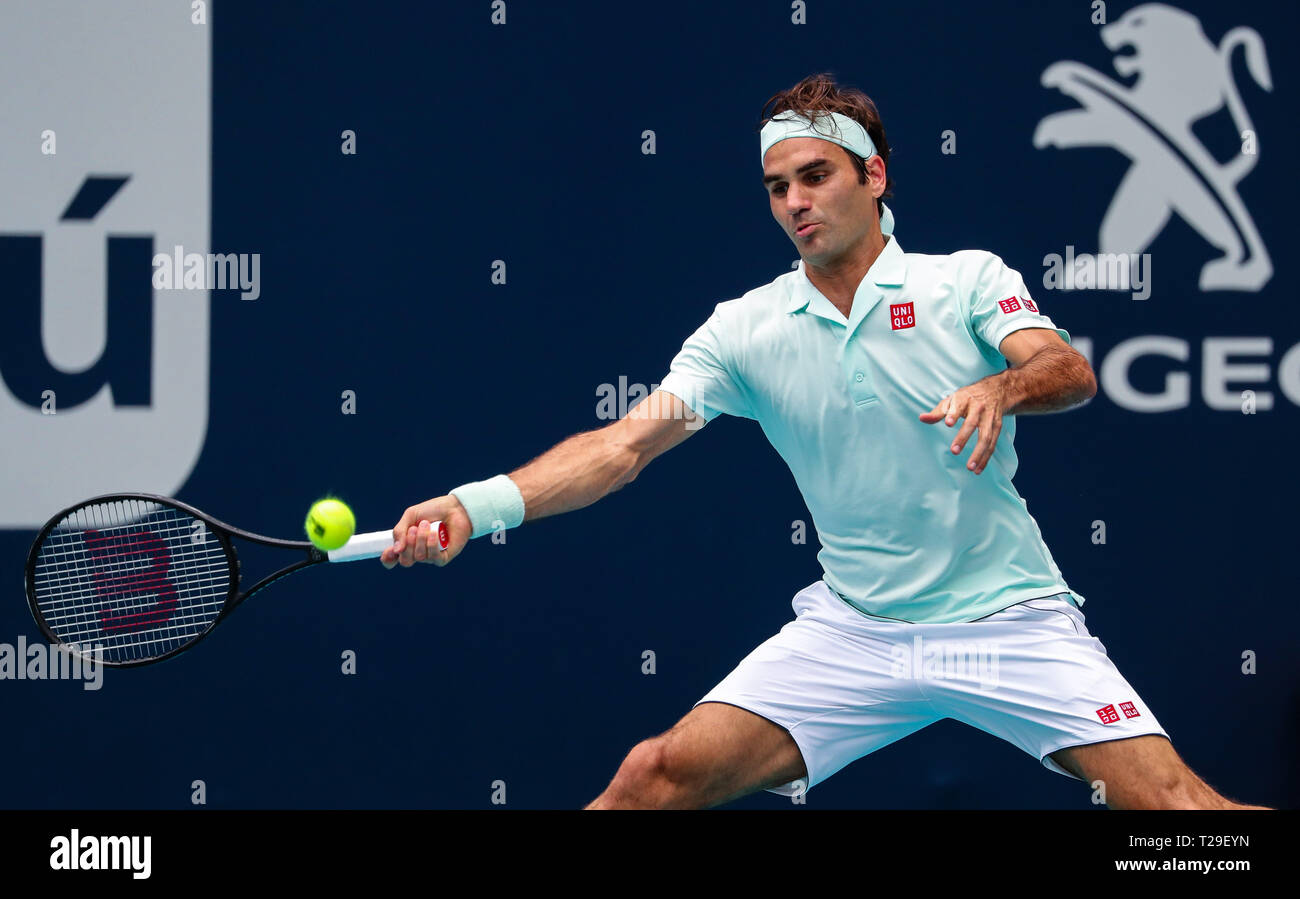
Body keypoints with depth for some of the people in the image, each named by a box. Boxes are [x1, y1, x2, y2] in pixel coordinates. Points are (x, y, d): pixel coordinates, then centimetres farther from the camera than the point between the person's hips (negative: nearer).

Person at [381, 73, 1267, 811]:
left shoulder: (968, 280, -2)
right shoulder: (745, 329, 3)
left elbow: (1069, 371, -16)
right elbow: (627, 442, -5)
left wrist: (1000, 386, -40)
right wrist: (480, 504, -19)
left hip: (1009, 621, -2)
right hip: (852, 635, 2)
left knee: (1167, 798, -18)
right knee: (656, 776, -9)